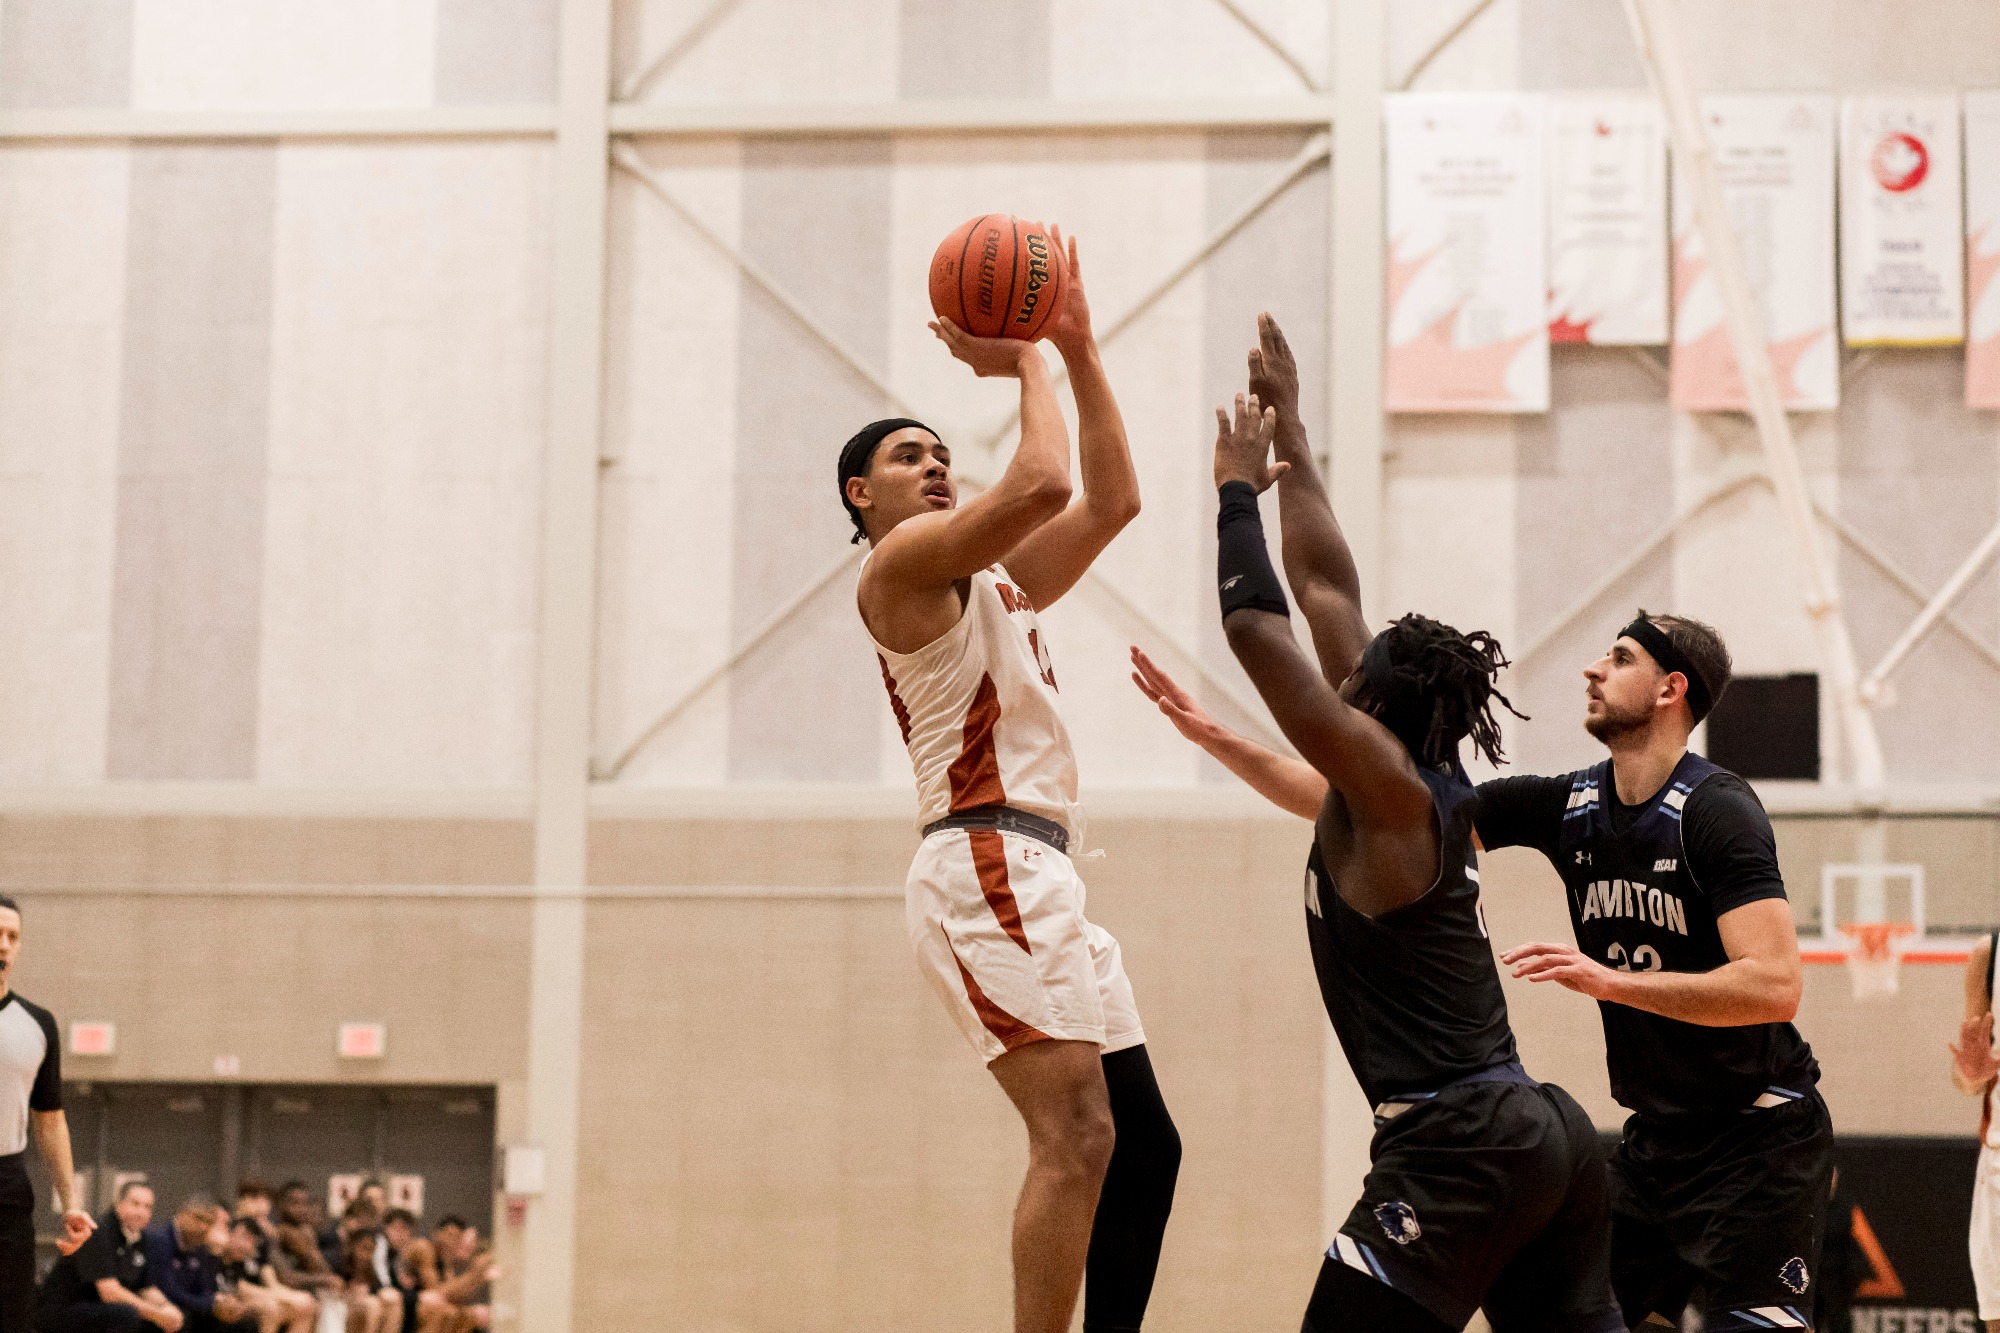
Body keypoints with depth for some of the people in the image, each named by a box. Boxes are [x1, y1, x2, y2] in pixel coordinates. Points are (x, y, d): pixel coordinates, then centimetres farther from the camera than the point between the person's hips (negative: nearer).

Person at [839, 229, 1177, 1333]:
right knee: (1076, 1134, -19)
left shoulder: (996, 581, 25)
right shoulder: (901, 564, -2)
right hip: (986, 865, -10)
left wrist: (1077, 350, 19)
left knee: (1142, 1145, 7)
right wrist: (1025, 363, -2)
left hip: (1034, 877, 10)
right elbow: (1042, 485, -16)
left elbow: (1110, 500, 23)